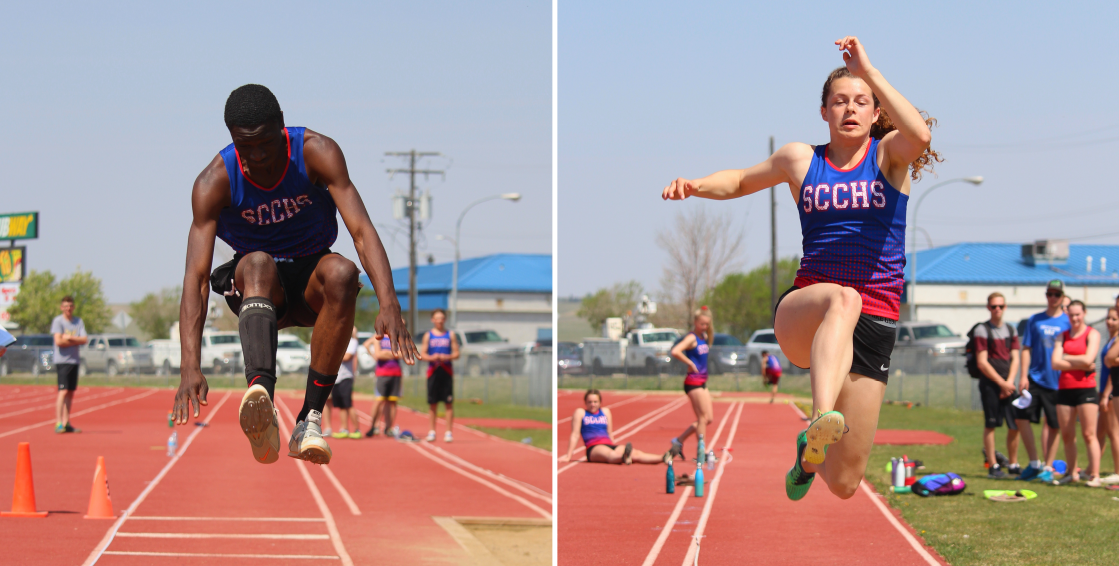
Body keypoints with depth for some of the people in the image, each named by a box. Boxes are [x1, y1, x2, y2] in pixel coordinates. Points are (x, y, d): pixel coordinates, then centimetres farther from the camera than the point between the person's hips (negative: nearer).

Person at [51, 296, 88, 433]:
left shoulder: (78, 322, 11)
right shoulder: (57, 321, -4)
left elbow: (85, 340, 1)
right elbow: (58, 341, -14)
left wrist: (70, 338, -11)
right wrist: (76, 341, -5)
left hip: (75, 360, 6)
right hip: (62, 360, -6)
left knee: (70, 392, 7)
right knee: (63, 391, -13)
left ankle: (66, 422, 12)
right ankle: (58, 423, -16)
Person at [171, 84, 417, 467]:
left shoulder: (317, 153, -17)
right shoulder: (215, 182, -18)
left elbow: (362, 231, -27)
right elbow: (195, 276, -25)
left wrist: (389, 305, -44)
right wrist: (190, 366, -38)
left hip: (311, 278, 1)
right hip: (255, 289, -1)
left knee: (341, 273, -35)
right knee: (259, 264, -37)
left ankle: (310, 418, -34)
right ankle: (262, 398, -62)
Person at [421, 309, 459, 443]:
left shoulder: (450, 335, 7)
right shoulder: (428, 335, 8)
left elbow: (456, 353, 5)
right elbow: (422, 354, 4)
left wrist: (447, 357, -14)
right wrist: (431, 358, -15)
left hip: (446, 371, -1)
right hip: (433, 371, 1)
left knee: (448, 403, -4)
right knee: (432, 403, 3)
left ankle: (449, 432, -2)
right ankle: (431, 432, 10)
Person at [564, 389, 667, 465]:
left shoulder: (605, 411, 25)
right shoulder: (580, 413, 12)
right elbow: (575, 435, 8)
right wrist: (568, 456, 5)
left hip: (609, 444, 5)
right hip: (593, 448, -5)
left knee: (635, 454, -23)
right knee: (610, 455, -42)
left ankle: (663, 458, -47)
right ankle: (624, 457, -78)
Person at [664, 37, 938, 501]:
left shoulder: (889, 154, 7)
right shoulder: (800, 159, 13)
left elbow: (920, 135, -18)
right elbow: (740, 181, 31)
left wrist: (869, 72, -17)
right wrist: (696, 185, 10)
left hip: (873, 324, 0)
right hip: (802, 314, 0)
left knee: (844, 485, -2)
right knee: (843, 298, -41)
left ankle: (810, 452, 37)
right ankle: (822, 421, -61)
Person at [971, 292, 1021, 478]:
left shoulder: (1010, 330, 14)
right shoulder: (982, 330, -3)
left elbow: (1015, 358, 10)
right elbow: (982, 363, -7)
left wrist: (1010, 382, -5)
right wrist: (1001, 383, -10)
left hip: (1008, 384, 5)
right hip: (990, 384, -5)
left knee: (1015, 425, 3)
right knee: (990, 425, -5)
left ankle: (1013, 464, 13)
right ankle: (993, 466, 0)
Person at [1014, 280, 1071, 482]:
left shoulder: (1068, 321, 2)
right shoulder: (1034, 321, 7)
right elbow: (1026, 349, 6)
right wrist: (1023, 376, -4)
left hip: (1057, 381, -2)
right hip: (1035, 379, 2)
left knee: (1053, 425, 3)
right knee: (1021, 417, -7)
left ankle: (1048, 467, 12)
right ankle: (1034, 463, 5)